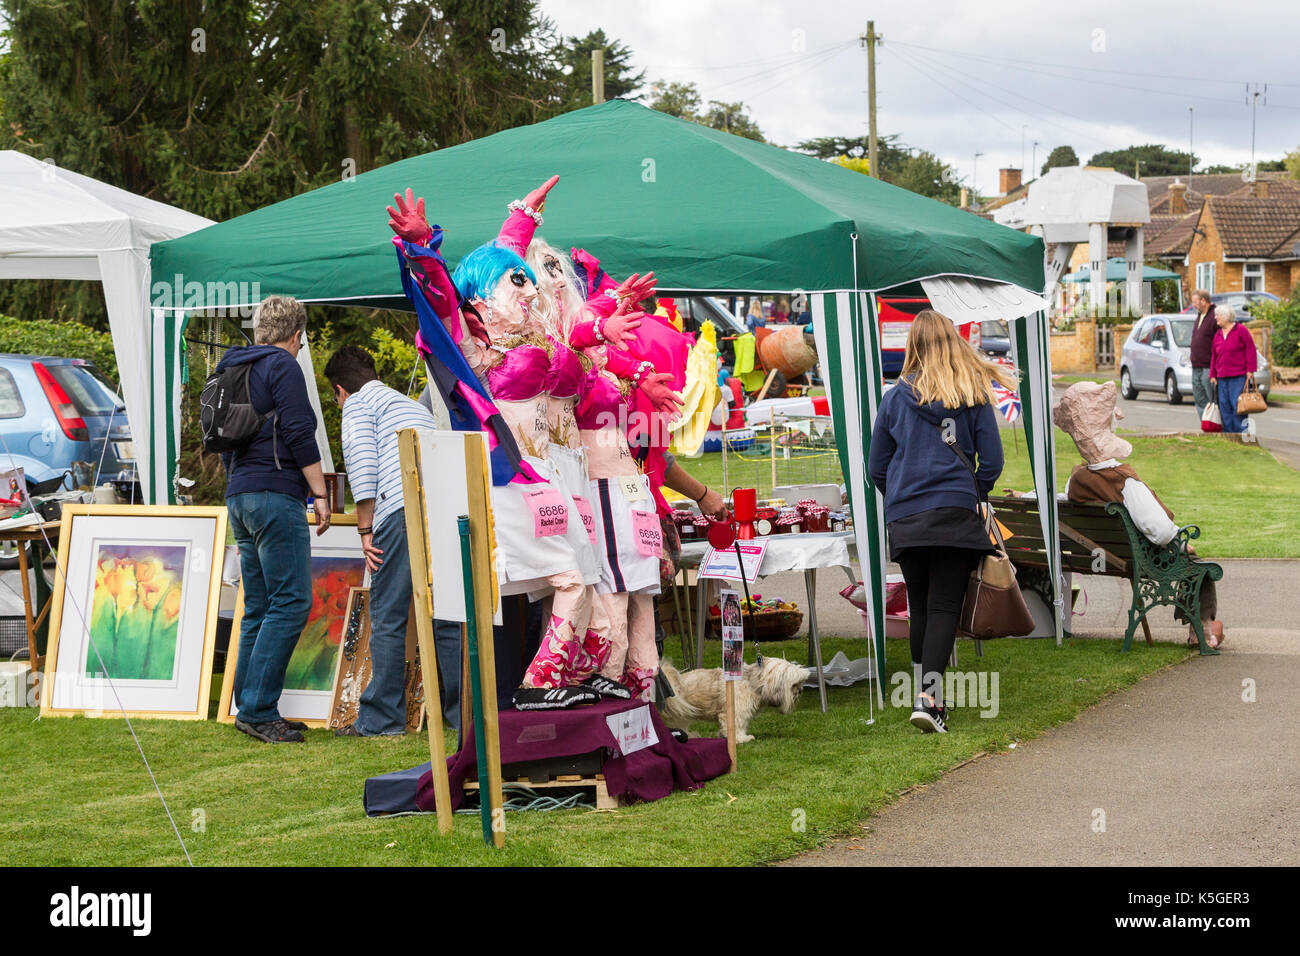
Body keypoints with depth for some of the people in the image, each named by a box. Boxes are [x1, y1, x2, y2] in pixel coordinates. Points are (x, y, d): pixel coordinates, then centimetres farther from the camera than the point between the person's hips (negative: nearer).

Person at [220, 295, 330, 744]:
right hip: (276, 495, -9)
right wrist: (320, 493, -8)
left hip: (239, 497, 9)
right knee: (290, 602, -10)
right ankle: (258, 710, -16)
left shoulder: (232, 371, 21)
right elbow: (299, 435, -12)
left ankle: (249, 709, 7)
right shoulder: (283, 366, -5)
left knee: (259, 607, 9)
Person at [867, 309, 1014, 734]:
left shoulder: (895, 398, 6)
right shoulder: (974, 395, 3)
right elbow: (992, 462, 1)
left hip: (904, 520, 2)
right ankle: (928, 698, -16)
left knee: (920, 608, 14)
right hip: (956, 516, -2)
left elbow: (876, 467, 8)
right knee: (944, 607, -3)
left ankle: (926, 692, 17)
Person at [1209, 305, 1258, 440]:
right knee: (1225, 407, 4)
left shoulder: (1240, 330, -4)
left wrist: (1250, 371, -9)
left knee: (1238, 406, -11)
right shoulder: (1218, 335, 15)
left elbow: (1250, 350, -5)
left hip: (1239, 377, -6)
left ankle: (1242, 432, -6)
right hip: (1222, 377, 6)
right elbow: (1214, 356, 18)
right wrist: (1213, 376, 14)